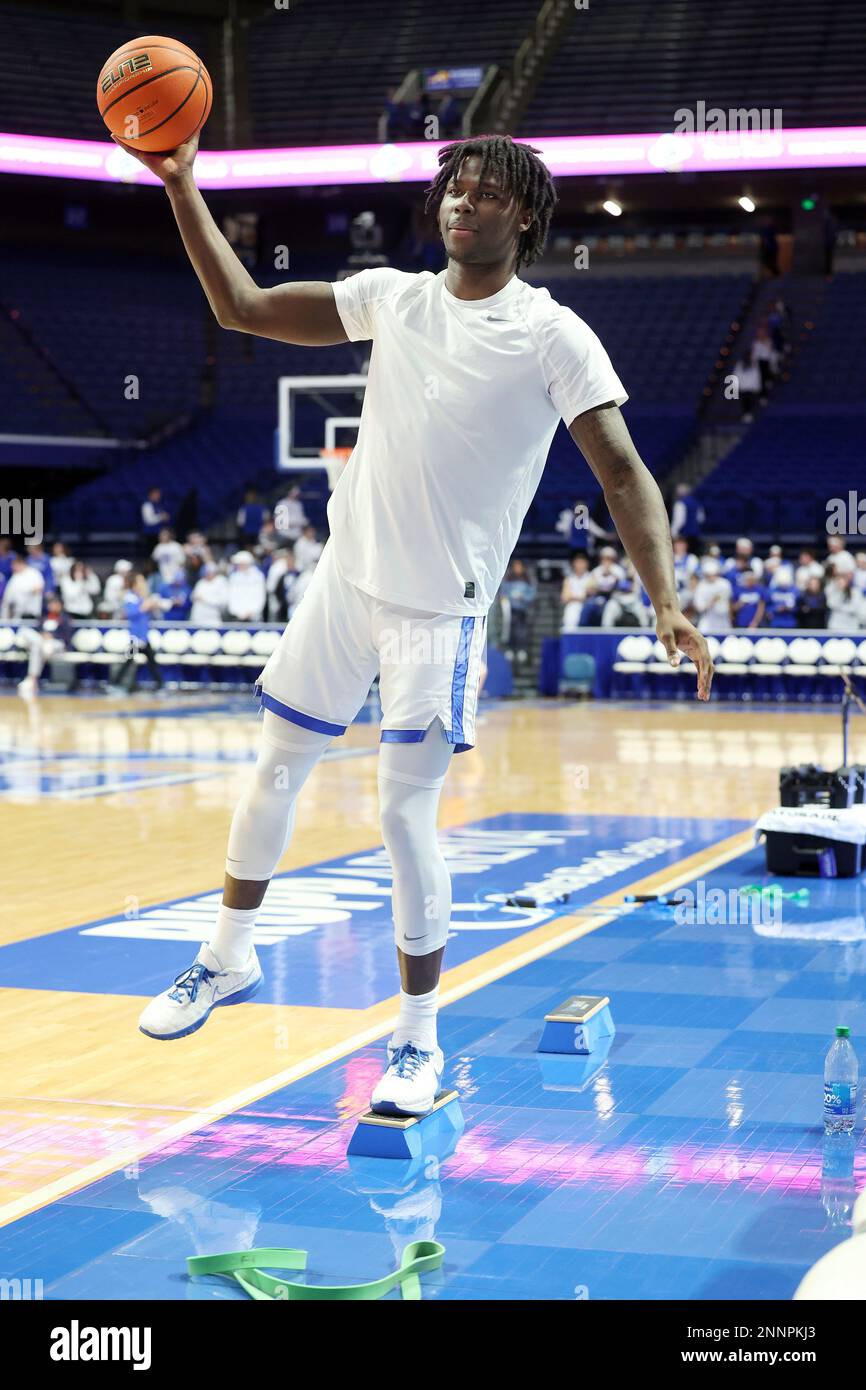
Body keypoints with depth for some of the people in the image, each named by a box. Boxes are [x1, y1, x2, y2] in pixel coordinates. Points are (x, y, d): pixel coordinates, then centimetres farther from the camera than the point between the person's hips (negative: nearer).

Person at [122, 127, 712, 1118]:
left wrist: (666, 601, -27)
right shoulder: (392, 295, 4)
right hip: (345, 580, 5)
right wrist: (182, 188, 1)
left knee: (405, 810, -8)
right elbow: (243, 308, 9)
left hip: (441, 610, -5)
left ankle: (420, 1039, 8)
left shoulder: (553, 337, -10)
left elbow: (623, 472, -14)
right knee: (276, 767, 15)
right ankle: (229, 957, 37)